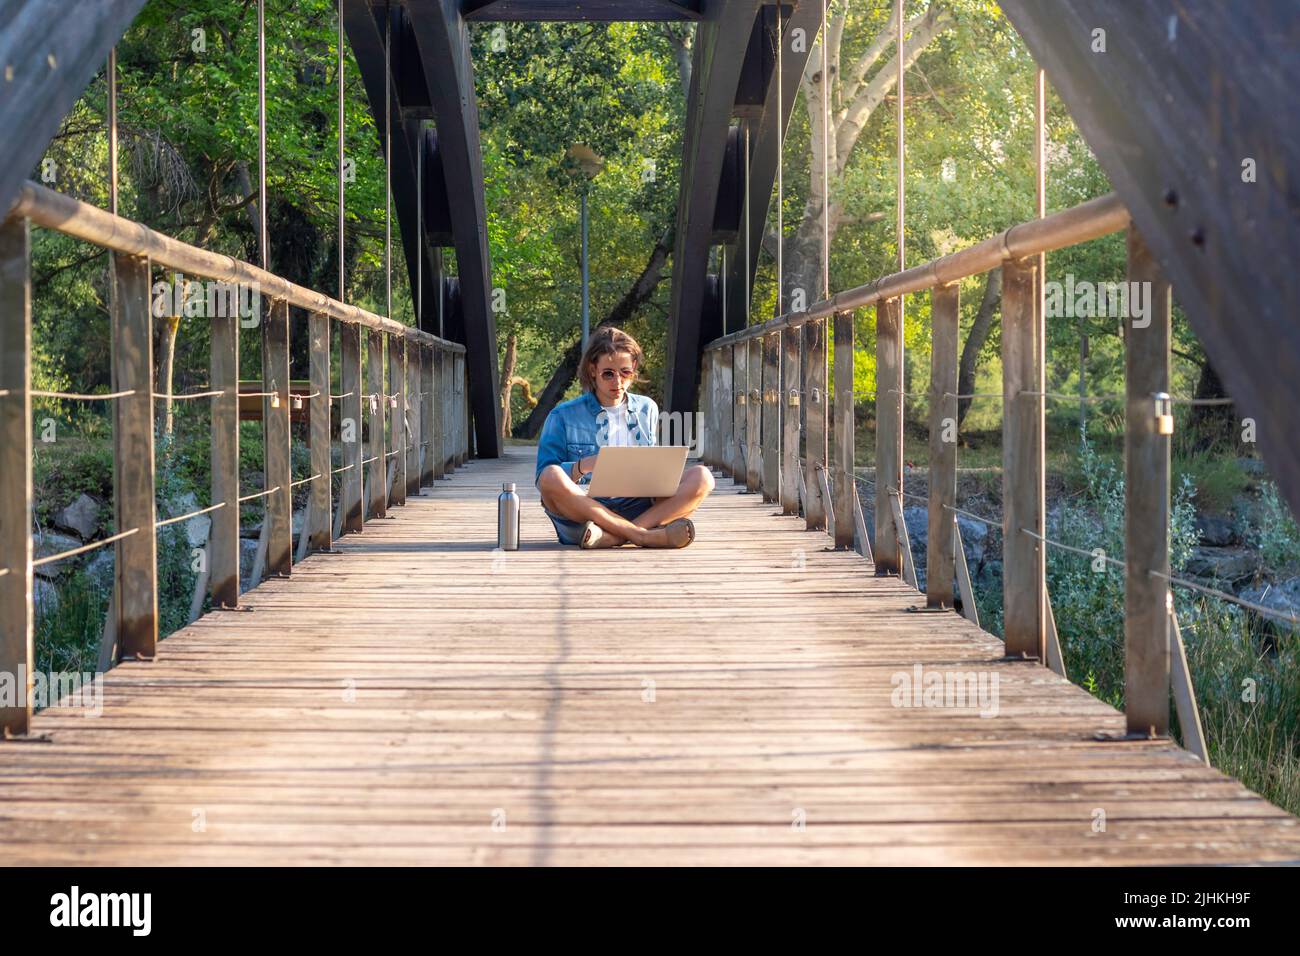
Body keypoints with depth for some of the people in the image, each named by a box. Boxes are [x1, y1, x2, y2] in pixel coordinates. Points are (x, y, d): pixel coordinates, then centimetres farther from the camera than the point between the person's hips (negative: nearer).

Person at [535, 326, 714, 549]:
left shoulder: (647, 409, 18)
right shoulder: (563, 416, 6)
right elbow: (545, 479, -1)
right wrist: (584, 466, -19)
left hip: (638, 509, 3)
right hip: (584, 510, -3)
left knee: (702, 477, -18)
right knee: (551, 476, -34)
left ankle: (612, 536, -35)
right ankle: (643, 535, -35)